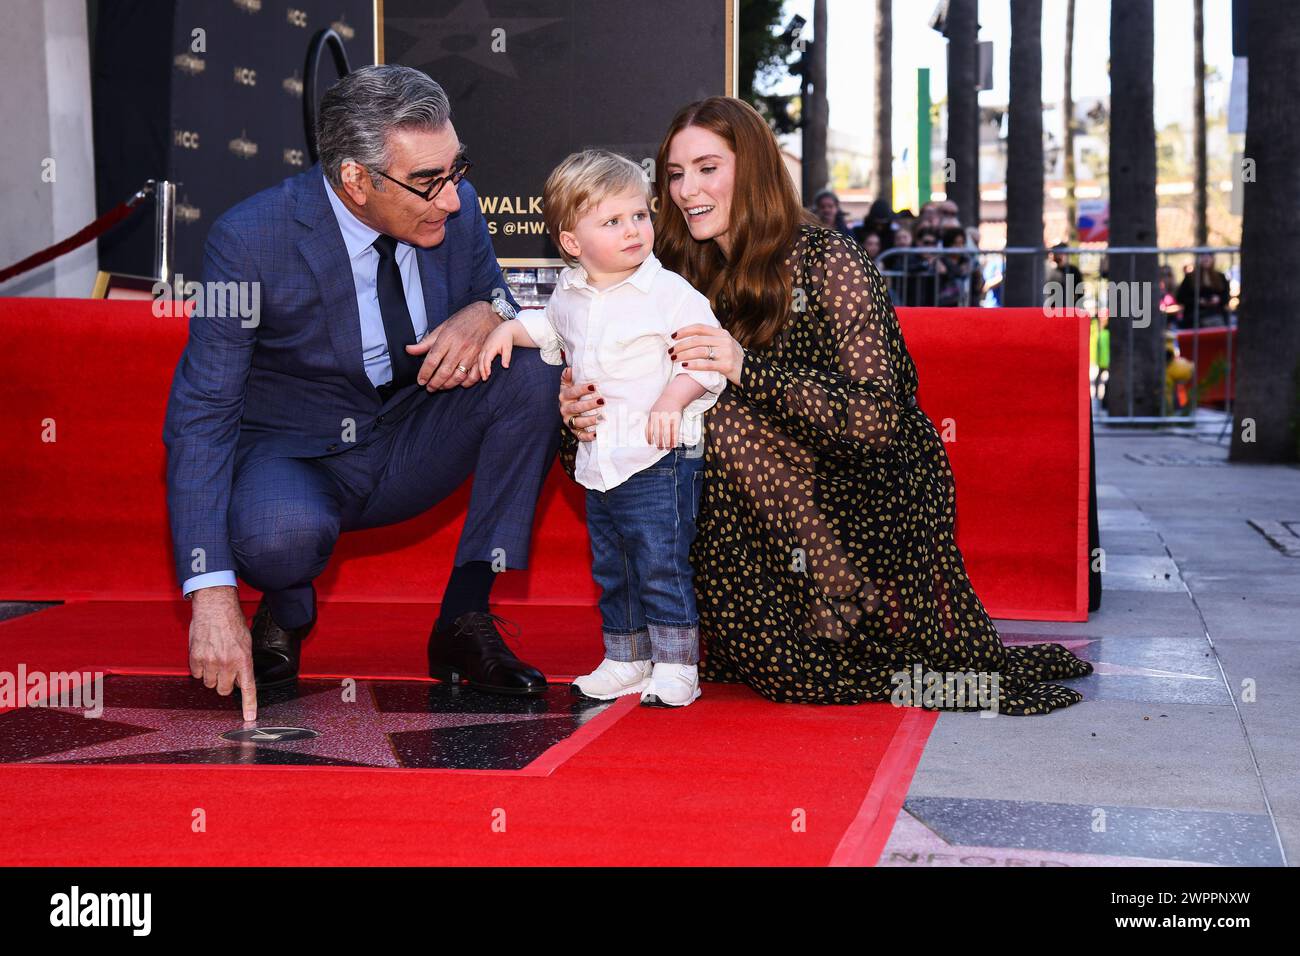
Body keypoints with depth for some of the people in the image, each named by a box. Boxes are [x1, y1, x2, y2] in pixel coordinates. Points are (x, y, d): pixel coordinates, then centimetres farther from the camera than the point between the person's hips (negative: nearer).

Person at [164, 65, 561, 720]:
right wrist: (212, 593, -32)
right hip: (295, 456, -4)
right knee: (282, 534, -39)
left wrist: (488, 312, -22)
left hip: (411, 446, 5)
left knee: (538, 365, -20)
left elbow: (492, 296, 8)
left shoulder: (457, 207, -9)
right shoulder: (250, 241, -22)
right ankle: (286, 614, 2)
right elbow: (201, 414, -22)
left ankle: (465, 620, -13)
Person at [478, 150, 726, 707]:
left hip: (660, 458, -7)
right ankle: (625, 659, 27)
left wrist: (673, 399, -27)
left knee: (661, 566, -6)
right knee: (610, 568, 15)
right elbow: (550, 328, 31)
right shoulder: (569, 296, 9)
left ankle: (676, 665, 4)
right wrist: (510, 331, 15)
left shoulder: (670, 292, -11)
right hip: (598, 464, 7)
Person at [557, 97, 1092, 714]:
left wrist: (748, 369, -31)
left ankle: (854, 609, -13)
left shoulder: (829, 265, -12)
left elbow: (876, 418, -21)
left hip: (879, 495, -3)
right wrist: (584, 418, -19)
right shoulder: (694, 281, 5)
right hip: (792, 501, 3)